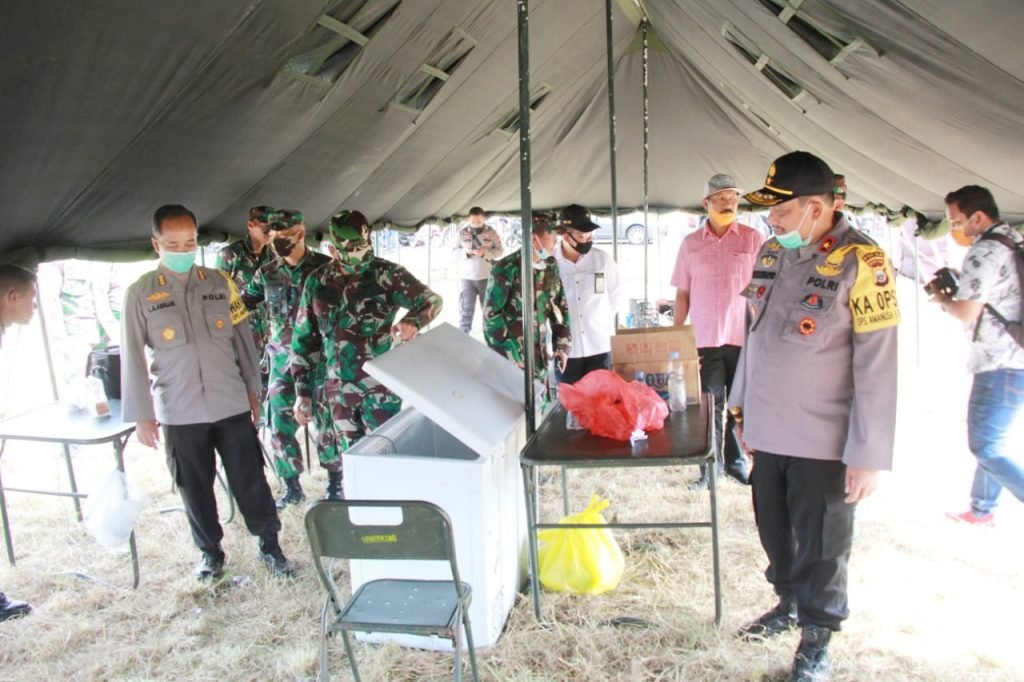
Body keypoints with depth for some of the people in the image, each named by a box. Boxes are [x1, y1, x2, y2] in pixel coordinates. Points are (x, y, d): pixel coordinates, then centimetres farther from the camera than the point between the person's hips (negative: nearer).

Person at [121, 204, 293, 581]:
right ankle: (210, 551, 31)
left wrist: (252, 389, 9)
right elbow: (133, 358, -1)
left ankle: (270, 545, 22)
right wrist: (142, 415, -2)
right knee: (195, 487, 11)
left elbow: (243, 338, 9)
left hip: (232, 405, 1)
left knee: (250, 479, 6)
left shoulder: (219, 282, 3)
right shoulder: (141, 293, -3)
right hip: (180, 412, -1)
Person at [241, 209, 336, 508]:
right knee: (280, 426, 6)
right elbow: (242, 304, 12)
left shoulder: (324, 267, -5)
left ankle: (335, 482, 23)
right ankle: (292, 487, 23)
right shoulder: (267, 273, 5)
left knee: (326, 422, 5)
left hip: (319, 360, -3)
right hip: (282, 361, 4)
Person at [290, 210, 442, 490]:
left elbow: (431, 299, -3)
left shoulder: (386, 274, -8)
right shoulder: (317, 282, 4)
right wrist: (302, 392, 8)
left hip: (380, 385, -4)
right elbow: (303, 339, 10)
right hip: (339, 388, 4)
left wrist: (413, 321, -26)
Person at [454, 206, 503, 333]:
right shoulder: (462, 233, 0)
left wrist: (485, 252, -17)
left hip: (487, 277, 1)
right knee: (466, 309, -2)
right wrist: (465, 251, -17)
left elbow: (500, 250, -1)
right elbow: (455, 252, 3)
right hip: (466, 277, -1)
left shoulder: (491, 232, -1)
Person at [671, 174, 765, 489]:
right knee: (710, 407, 5)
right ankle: (710, 467, 16)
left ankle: (736, 462, 23)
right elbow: (683, 294, 9)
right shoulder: (690, 244, 6)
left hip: (745, 337, 0)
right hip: (705, 339, 1)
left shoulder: (753, 239, 2)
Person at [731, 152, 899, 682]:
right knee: (774, 529, 20)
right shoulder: (772, 252, 6)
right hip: (768, 429, 6)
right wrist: (741, 403, 17)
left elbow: (877, 366, -17)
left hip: (823, 439, -6)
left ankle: (816, 638, 29)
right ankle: (789, 603, 43)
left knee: (821, 545, 9)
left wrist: (869, 454, -17)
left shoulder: (861, 264, -16)